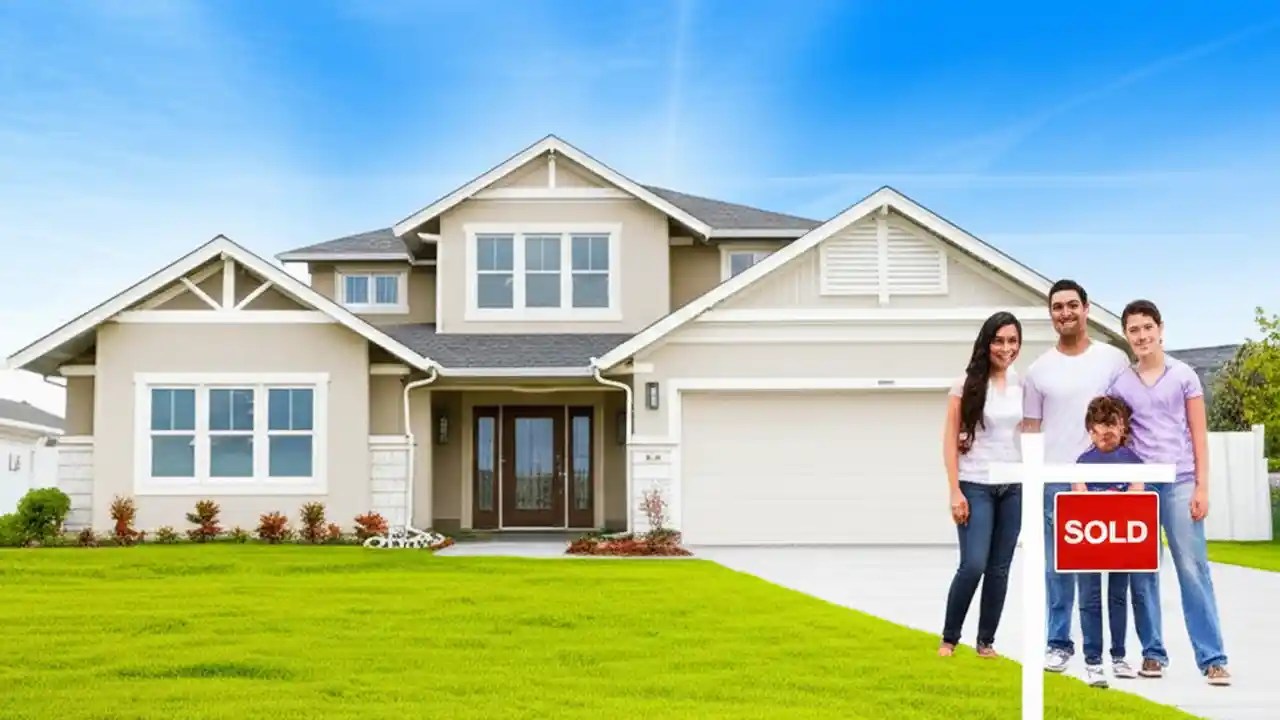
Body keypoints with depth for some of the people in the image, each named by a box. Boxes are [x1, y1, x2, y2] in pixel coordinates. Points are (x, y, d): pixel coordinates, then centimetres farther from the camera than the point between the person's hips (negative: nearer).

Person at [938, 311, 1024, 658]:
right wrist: (955, 491, -11)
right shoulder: (968, 383, -5)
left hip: (1014, 487, 4)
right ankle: (949, 637, 9)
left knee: (999, 568, 6)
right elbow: (950, 439, -5)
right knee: (973, 565, -9)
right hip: (976, 486, -4)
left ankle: (986, 640, 18)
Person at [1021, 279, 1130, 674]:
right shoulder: (1038, 370, 8)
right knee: (1058, 566, 3)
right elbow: (1030, 428, 10)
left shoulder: (1114, 359, 5)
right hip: (1054, 480, 1)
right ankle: (1058, 643, 11)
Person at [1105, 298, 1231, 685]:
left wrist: (1202, 486, -3)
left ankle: (1213, 659, -3)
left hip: (1179, 481, -2)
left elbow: (1199, 434, 4)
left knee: (1193, 568, -5)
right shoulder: (1119, 384, 8)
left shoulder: (1183, 375, 4)